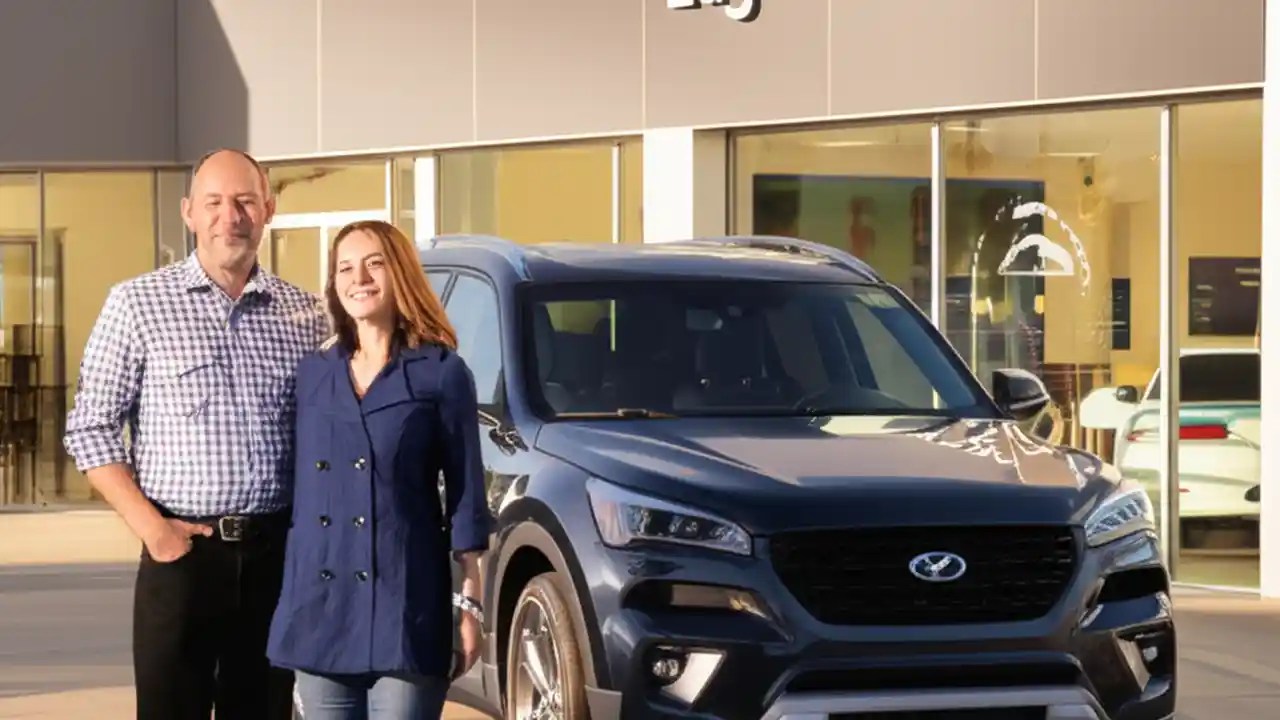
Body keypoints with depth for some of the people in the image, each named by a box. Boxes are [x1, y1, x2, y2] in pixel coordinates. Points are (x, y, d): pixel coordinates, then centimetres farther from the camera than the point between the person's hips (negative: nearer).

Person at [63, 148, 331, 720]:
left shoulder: (305, 314, 8)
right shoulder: (138, 303, 0)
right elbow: (90, 428, -1)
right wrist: (150, 527, -10)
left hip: (277, 555, 3)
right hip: (181, 551, -3)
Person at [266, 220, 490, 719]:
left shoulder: (441, 373, 0)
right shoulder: (312, 374, 12)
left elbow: (465, 494, 0)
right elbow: (298, 489, 15)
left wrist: (470, 604, -4)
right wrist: (284, 595, 11)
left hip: (404, 607, -4)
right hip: (319, 604, 4)